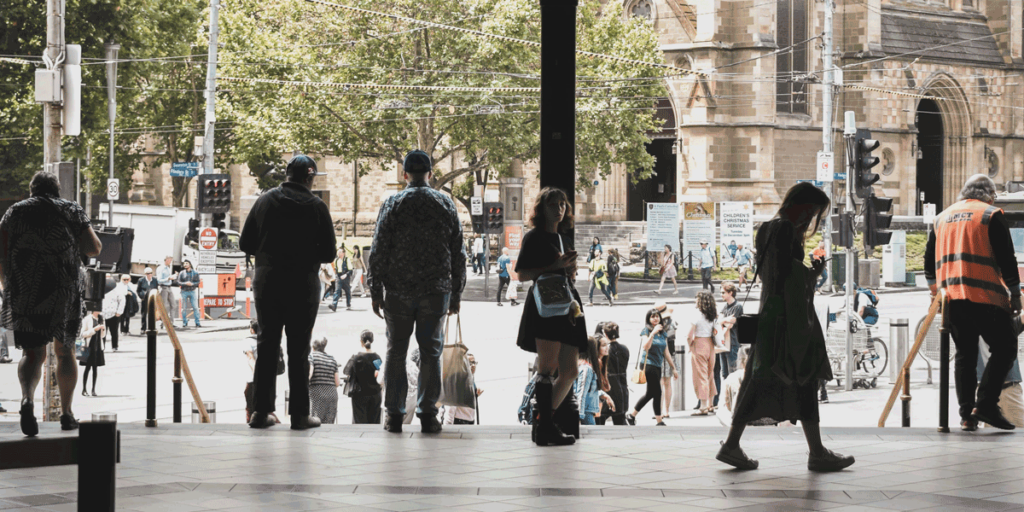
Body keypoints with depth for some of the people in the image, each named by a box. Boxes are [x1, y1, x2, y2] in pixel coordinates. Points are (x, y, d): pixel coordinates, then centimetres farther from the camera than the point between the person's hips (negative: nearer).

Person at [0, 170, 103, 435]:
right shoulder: (72, 210, 7)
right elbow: (94, 248, 1)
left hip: (23, 294, 0)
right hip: (65, 293, 0)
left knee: (32, 353, 1)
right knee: (65, 351, 16)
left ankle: (27, 398, -28)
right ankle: (66, 413, 16)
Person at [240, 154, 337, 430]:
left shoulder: (265, 200, 1)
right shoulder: (316, 206, -7)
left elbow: (245, 244, 2)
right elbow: (328, 253, -8)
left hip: (266, 283, 3)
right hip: (303, 287, -3)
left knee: (267, 346, 9)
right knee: (298, 349, 2)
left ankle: (261, 411, 8)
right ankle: (300, 414, 2)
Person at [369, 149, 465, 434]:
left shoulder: (393, 205, -2)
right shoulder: (447, 205, 4)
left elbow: (379, 251, -3)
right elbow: (458, 253, 7)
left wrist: (375, 291, 3)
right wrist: (456, 294, 13)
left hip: (398, 291, -1)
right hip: (436, 292, 1)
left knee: (396, 352, 5)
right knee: (430, 352, 4)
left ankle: (394, 415, 5)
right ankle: (428, 415, 3)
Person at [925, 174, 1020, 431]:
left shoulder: (943, 217, 19)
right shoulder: (991, 215, 1)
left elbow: (929, 258, 24)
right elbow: (1006, 258, -4)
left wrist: (934, 288, 35)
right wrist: (1015, 294, 1)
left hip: (951, 296, 6)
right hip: (984, 296, -6)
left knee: (965, 354, 12)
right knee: (1004, 347, 1)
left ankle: (967, 414, 7)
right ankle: (986, 403, -12)